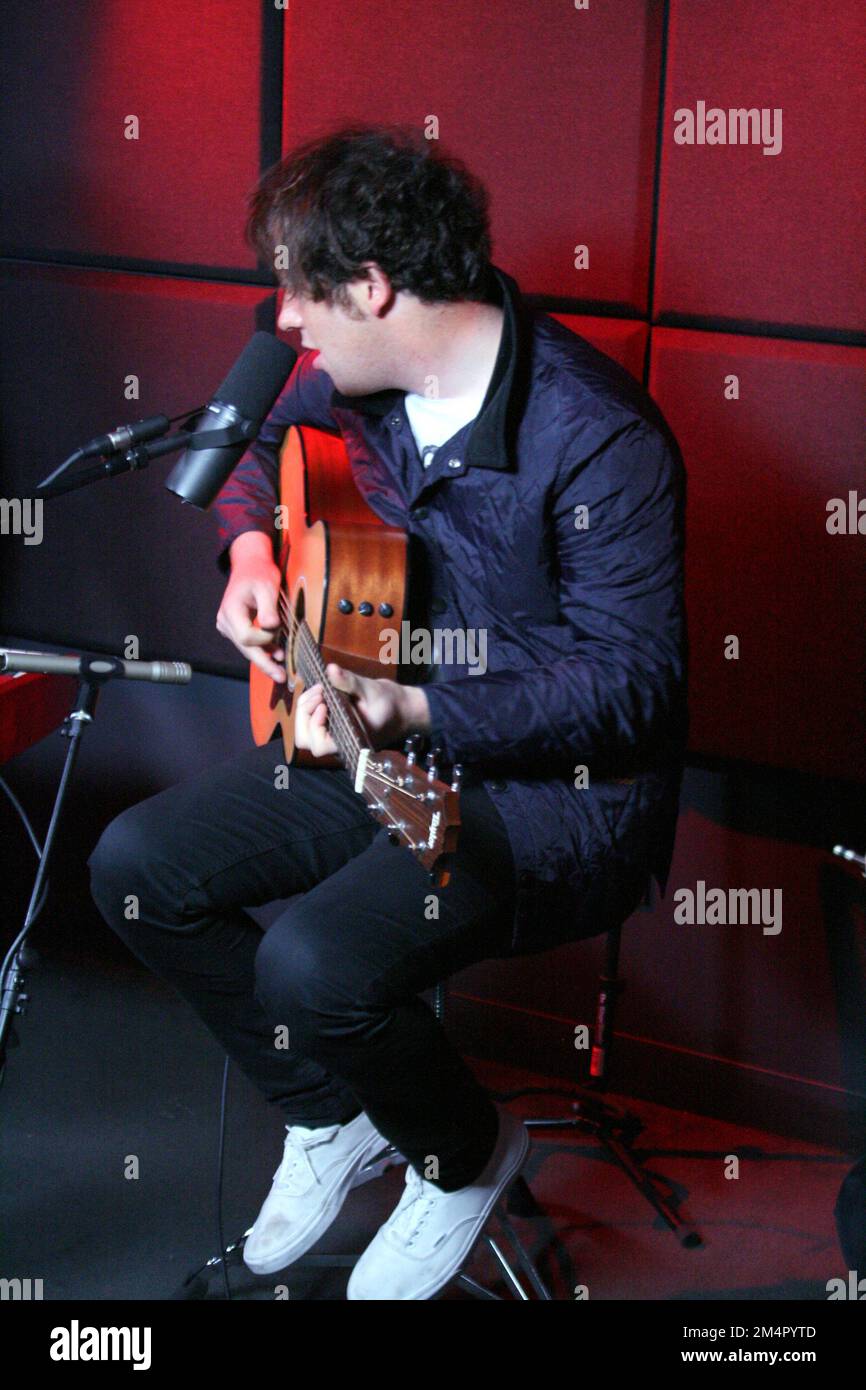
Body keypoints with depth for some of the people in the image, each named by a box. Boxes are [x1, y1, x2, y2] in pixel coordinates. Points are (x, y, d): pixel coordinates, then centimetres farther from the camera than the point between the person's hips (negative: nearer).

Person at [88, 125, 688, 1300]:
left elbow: (634, 681, -26)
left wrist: (416, 711, -35)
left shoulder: (594, 440, -26)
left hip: (563, 788, -8)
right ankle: (329, 1115, 16)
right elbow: (263, 450, 22)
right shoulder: (356, 375, -1)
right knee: (138, 868, -2)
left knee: (316, 966, -29)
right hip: (399, 736, 8)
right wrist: (251, 550, 0)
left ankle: (465, 1155, 5)